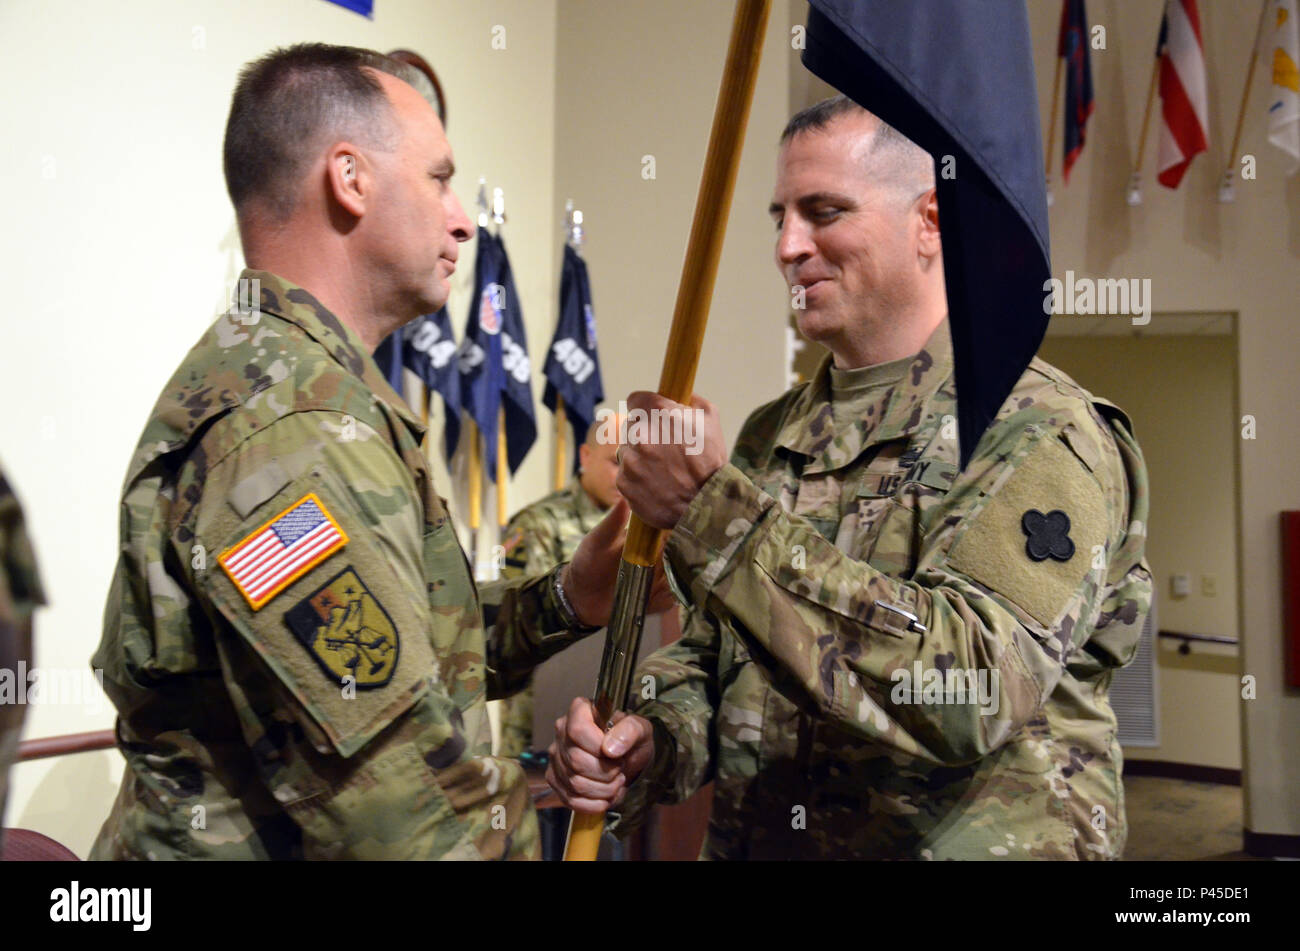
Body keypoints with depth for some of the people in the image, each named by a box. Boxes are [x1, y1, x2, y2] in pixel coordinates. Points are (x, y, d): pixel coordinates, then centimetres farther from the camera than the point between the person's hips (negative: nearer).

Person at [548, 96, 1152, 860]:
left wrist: (717, 511, -24)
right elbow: (709, 653, 11)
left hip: (963, 841, -4)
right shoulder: (770, 435, 8)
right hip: (750, 840, 5)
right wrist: (653, 740, -9)